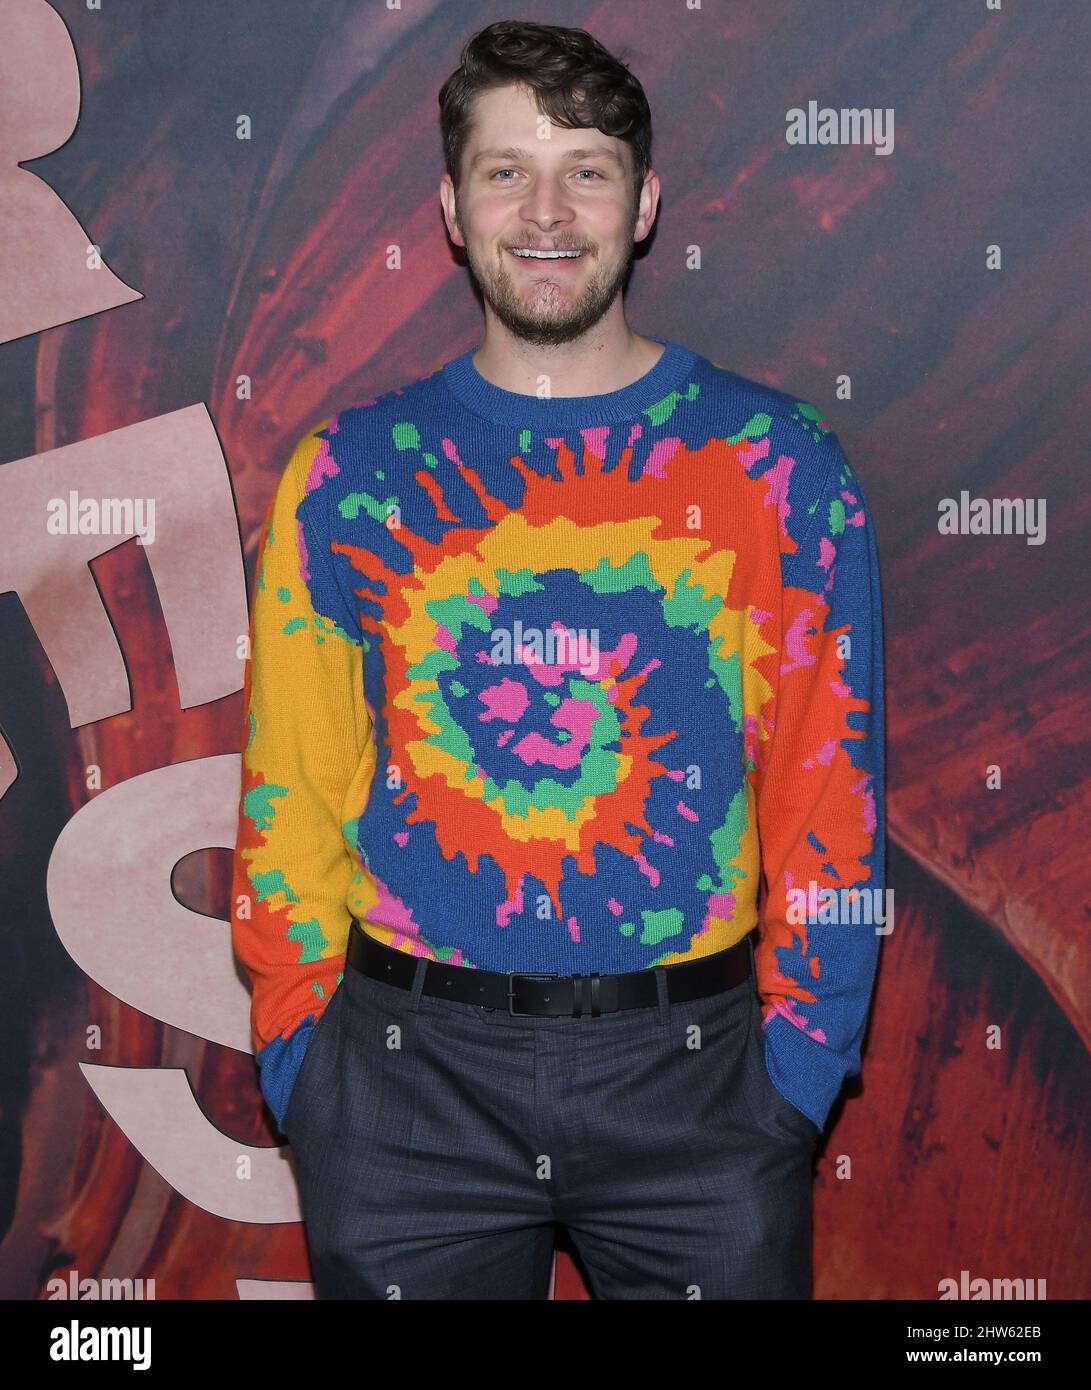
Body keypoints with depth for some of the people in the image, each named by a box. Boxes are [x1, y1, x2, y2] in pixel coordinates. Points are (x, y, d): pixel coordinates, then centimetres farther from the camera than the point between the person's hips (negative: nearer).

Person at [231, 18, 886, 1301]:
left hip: (690, 1066, 0)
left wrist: (799, 1067, -4)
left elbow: (826, 795, 0)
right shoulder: (349, 473, 0)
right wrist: (299, 1068, -1)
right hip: (410, 1072, 1)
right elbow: (290, 794, 3)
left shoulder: (780, 468, -1)